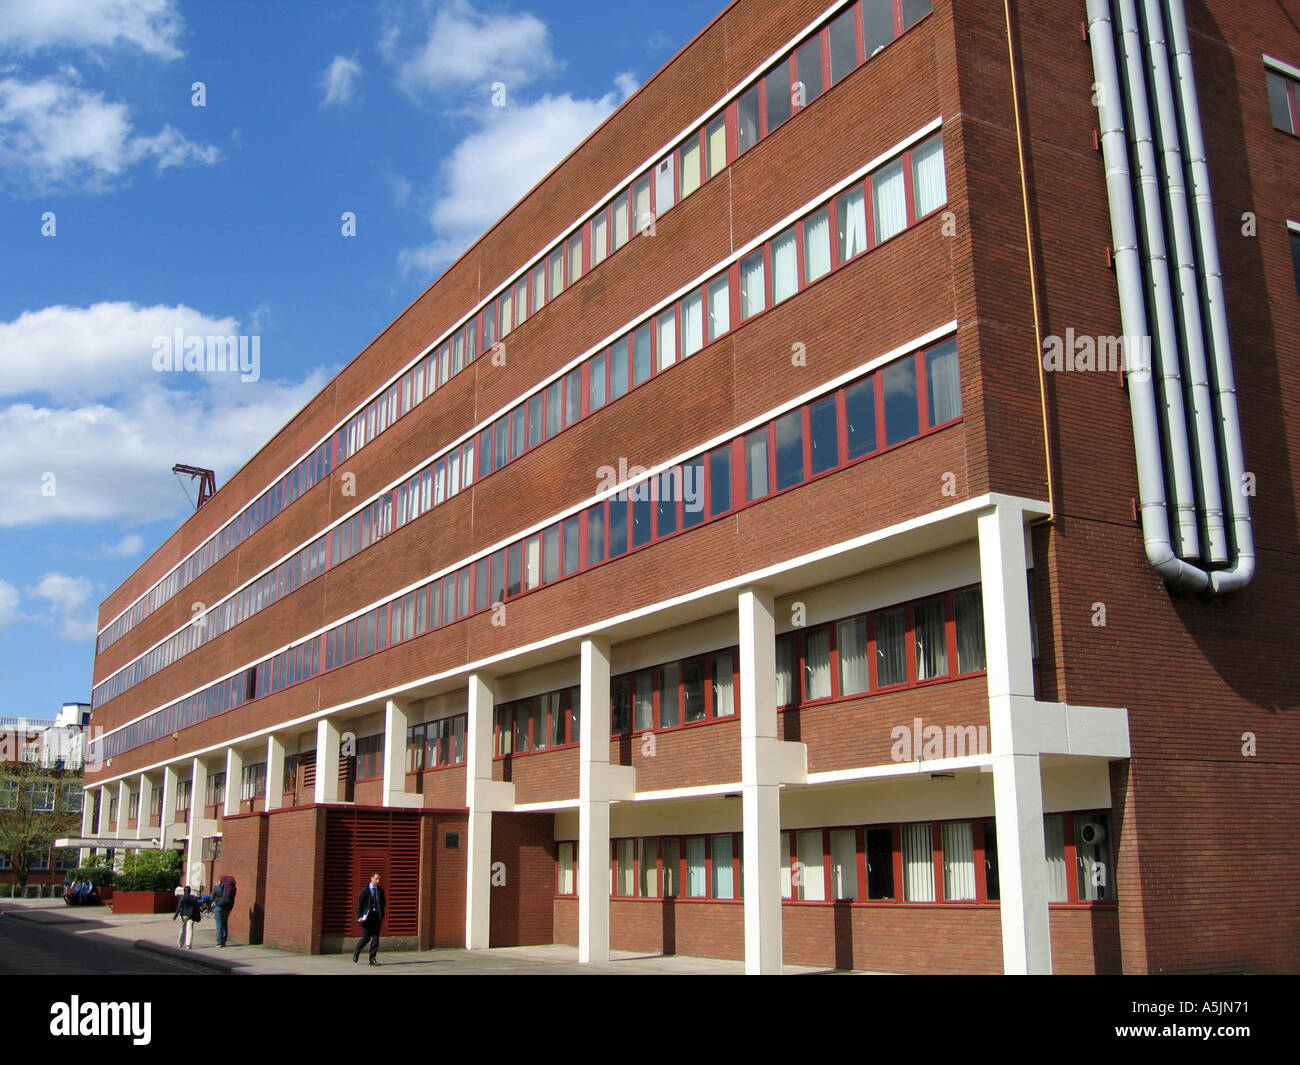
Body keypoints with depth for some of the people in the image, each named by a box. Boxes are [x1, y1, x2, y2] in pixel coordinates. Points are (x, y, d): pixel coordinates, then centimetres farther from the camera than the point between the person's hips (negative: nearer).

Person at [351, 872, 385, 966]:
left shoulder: (380, 891, 10)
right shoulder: (365, 890, -3)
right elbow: (359, 904, -3)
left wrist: (382, 916, 12)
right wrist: (359, 916, -11)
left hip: (377, 917, 4)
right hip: (367, 917, -4)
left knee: (376, 939, 0)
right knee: (366, 938, -1)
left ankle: (373, 959, 6)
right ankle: (356, 952, 26)